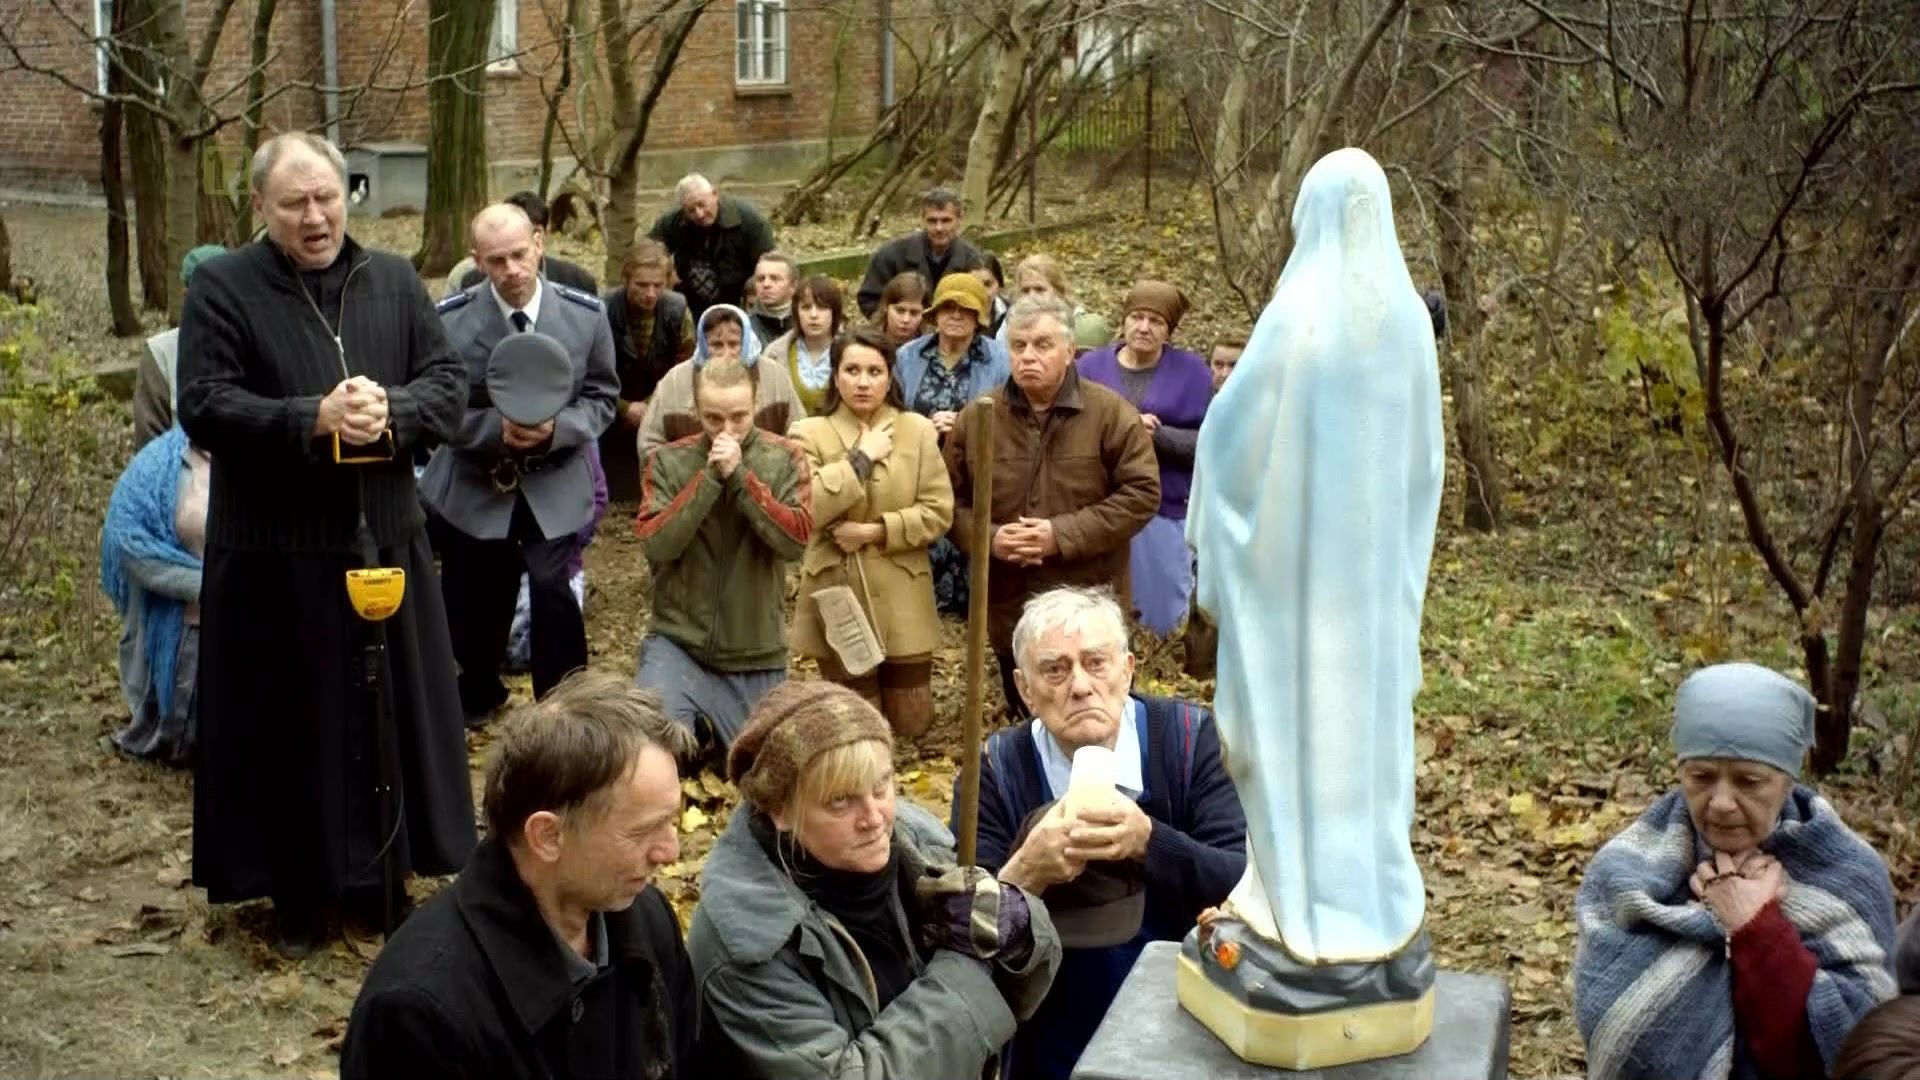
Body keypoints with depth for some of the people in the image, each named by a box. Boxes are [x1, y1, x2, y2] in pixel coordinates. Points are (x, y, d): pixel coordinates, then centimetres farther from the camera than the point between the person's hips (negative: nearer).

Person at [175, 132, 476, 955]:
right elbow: (203, 407, -12)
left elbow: (449, 382, 4)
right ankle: (299, 891, 19)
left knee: (390, 714, 10)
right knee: (294, 724, 5)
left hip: (383, 539, 3)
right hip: (274, 551, -3)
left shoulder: (393, 279, 6)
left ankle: (381, 875, 25)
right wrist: (314, 418, -24)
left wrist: (390, 415, -17)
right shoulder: (221, 288, -4)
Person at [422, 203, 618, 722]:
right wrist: (496, 428, -24)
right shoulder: (450, 319, -11)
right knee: (473, 603, 14)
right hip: (473, 485, 1)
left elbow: (601, 398, 0)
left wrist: (555, 428, -20)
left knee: (553, 588, -18)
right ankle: (478, 694, 43)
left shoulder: (586, 314, -7)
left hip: (556, 485, -1)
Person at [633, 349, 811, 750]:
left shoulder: (784, 459, -3)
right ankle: (695, 730, 18)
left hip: (756, 656, 1)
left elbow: (796, 539, -15)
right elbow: (655, 545, -15)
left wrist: (739, 475, -21)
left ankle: (709, 731, 43)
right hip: (678, 645, -1)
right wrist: (710, 477, -20)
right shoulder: (668, 461, -3)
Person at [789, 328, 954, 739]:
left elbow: (939, 512, -4)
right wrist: (861, 458, -14)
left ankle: (899, 681, 43)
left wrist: (876, 531, -15)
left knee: (911, 724, 11)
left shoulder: (917, 430, -1)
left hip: (901, 601, 1)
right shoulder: (810, 433, -3)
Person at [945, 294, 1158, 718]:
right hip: (1009, 613, 3)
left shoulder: (1110, 413, -7)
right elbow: (952, 502, 7)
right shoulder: (977, 418, 2)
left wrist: (1063, 534, -19)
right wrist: (988, 538, -15)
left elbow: (1142, 493, -12)